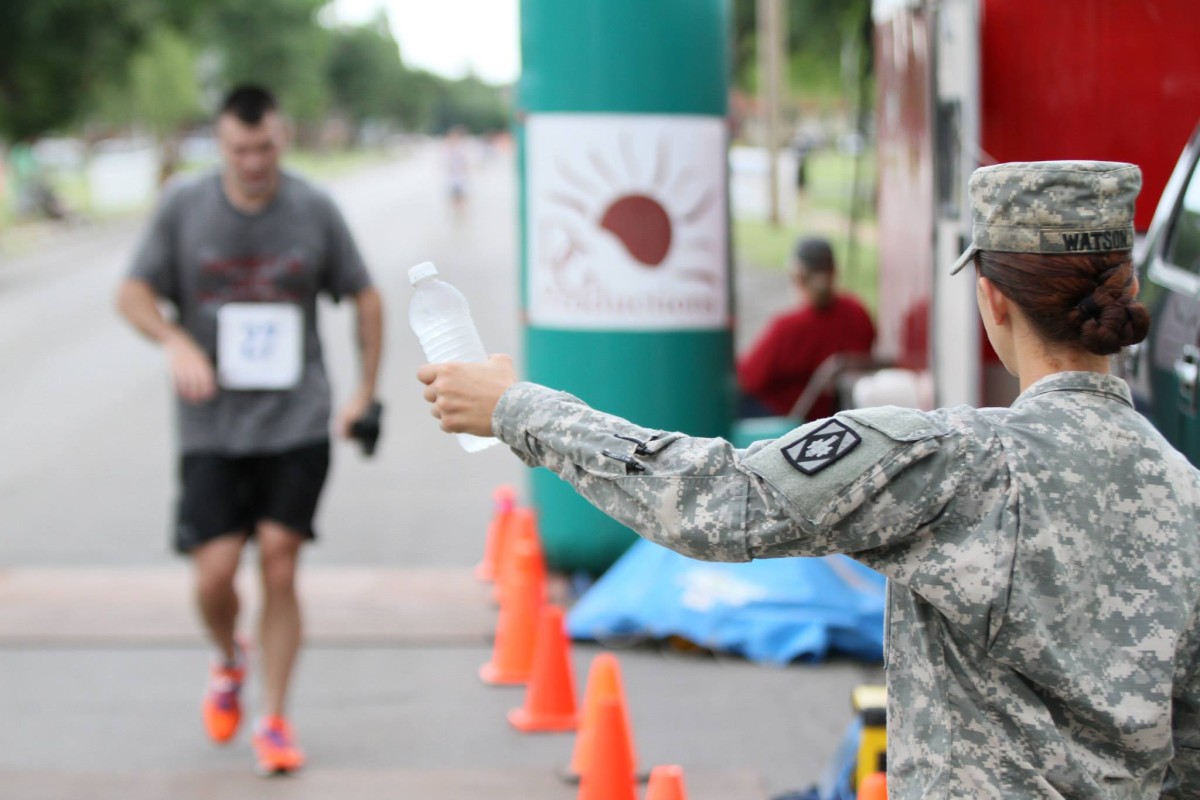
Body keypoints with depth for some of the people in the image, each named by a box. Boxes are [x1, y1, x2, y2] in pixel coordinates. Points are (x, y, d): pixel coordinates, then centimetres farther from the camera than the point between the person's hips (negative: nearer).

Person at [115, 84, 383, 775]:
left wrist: (366, 393, 9)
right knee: (215, 572, -7)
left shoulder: (315, 210, 2)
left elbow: (366, 298, 12)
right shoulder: (183, 207, 0)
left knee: (280, 568, -5)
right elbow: (133, 292, 3)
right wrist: (176, 342, -16)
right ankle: (230, 661, 28)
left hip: (298, 424, 0)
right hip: (212, 426, 0)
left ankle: (274, 720, 9)